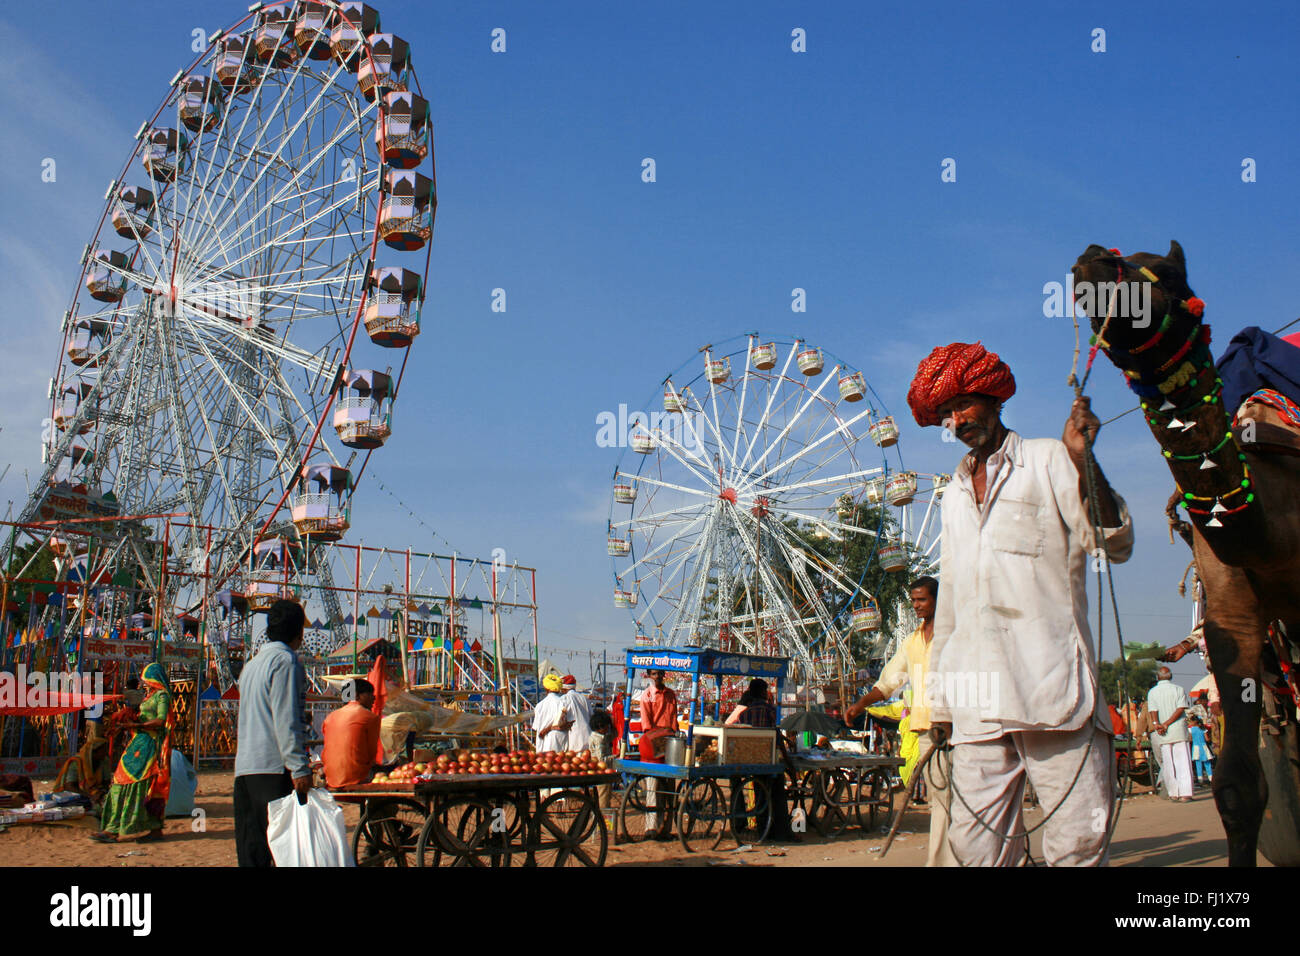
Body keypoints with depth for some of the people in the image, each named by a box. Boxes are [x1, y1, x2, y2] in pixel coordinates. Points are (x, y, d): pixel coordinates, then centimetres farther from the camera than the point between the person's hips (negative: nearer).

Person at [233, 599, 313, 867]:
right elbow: (286, 720, -15)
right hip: (274, 767, -9)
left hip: (245, 766, 9)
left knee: (251, 850, 8)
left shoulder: (252, 664, 21)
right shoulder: (286, 660, -7)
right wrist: (299, 768, -17)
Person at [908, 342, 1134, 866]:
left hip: (1052, 687, -5)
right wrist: (939, 698, 23)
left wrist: (1084, 463, -18)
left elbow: (1116, 544, -5)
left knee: (1078, 843, -8)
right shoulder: (955, 494, 25)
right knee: (975, 844, -1)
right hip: (977, 701, 5)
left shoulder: (1048, 461, 8)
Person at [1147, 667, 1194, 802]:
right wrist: (1167, 724, -9)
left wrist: (1158, 725, -14)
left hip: (1162, 735, 1)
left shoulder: (1152, 692, 5)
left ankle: (1174, 794, 6)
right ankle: (1185, 793, -8)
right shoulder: (1179, 689, 2)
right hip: (1179, 730, -1)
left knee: (1168, 763, 6)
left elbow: (1153, 711, -6)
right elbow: (1181, 709, -7)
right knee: (1183, 762, -1)